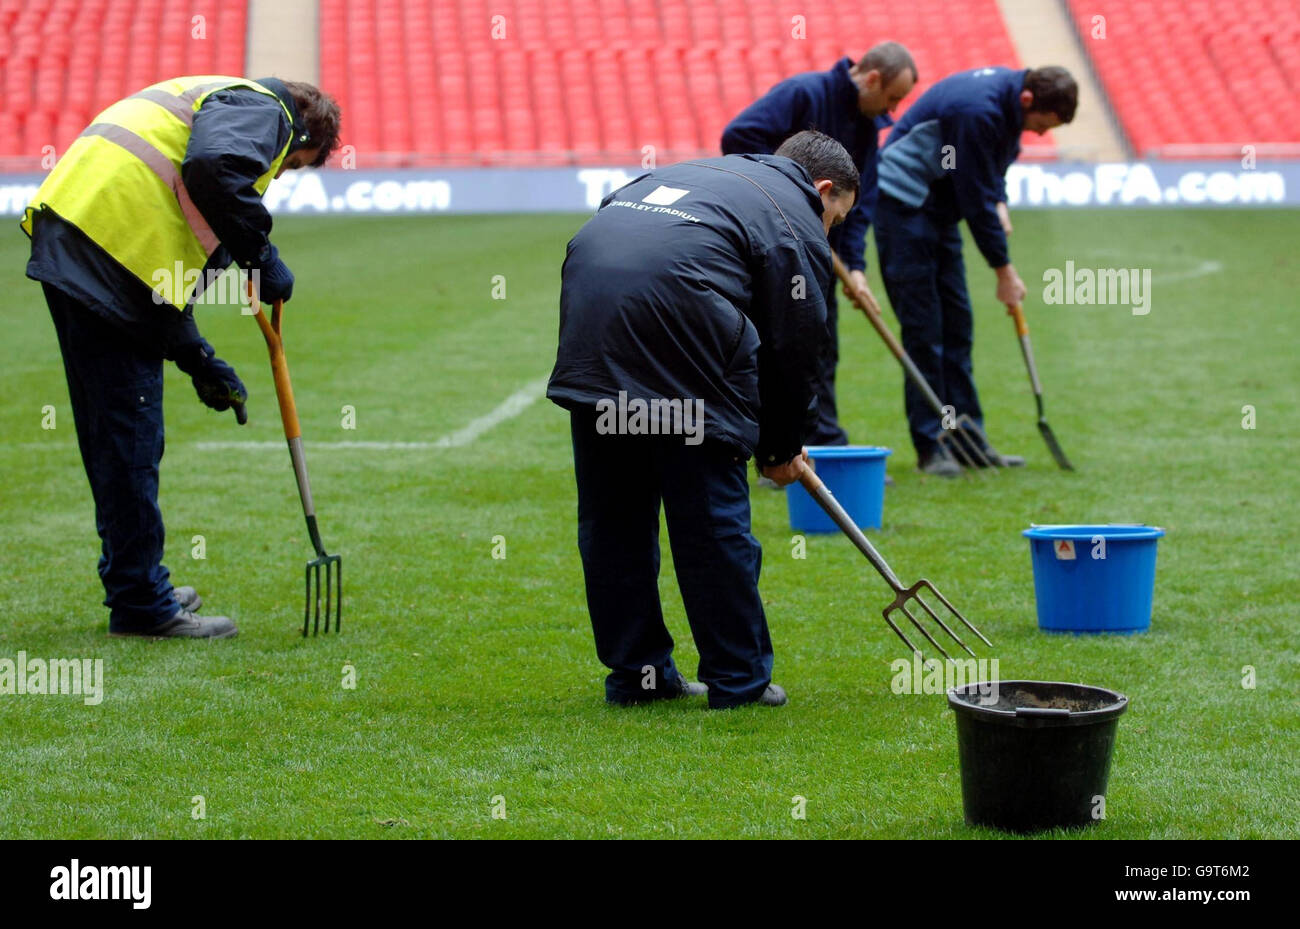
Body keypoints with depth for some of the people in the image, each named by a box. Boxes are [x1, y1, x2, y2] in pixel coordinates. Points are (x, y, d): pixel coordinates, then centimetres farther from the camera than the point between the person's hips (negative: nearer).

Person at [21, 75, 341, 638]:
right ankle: (141, 606, 2)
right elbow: (215, 169, -23)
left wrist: (198, 360, 25)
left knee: (111, 434, 19)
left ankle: (134, 584, 30)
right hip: (111, 253, -10)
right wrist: (261, 256, -11)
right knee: (131, 436, -4)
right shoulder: (261, 108, 2)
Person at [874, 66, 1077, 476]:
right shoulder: (978, 110, -27)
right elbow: (975, 197, -22)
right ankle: (930, 448, -6)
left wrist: (999, 203, -1)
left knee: (956, 323, 8)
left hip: (941, 205, 9)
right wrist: (1004, 271, -14)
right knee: (922, 327, -9)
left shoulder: (1008, 94, 1)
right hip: (904, 206, -9)